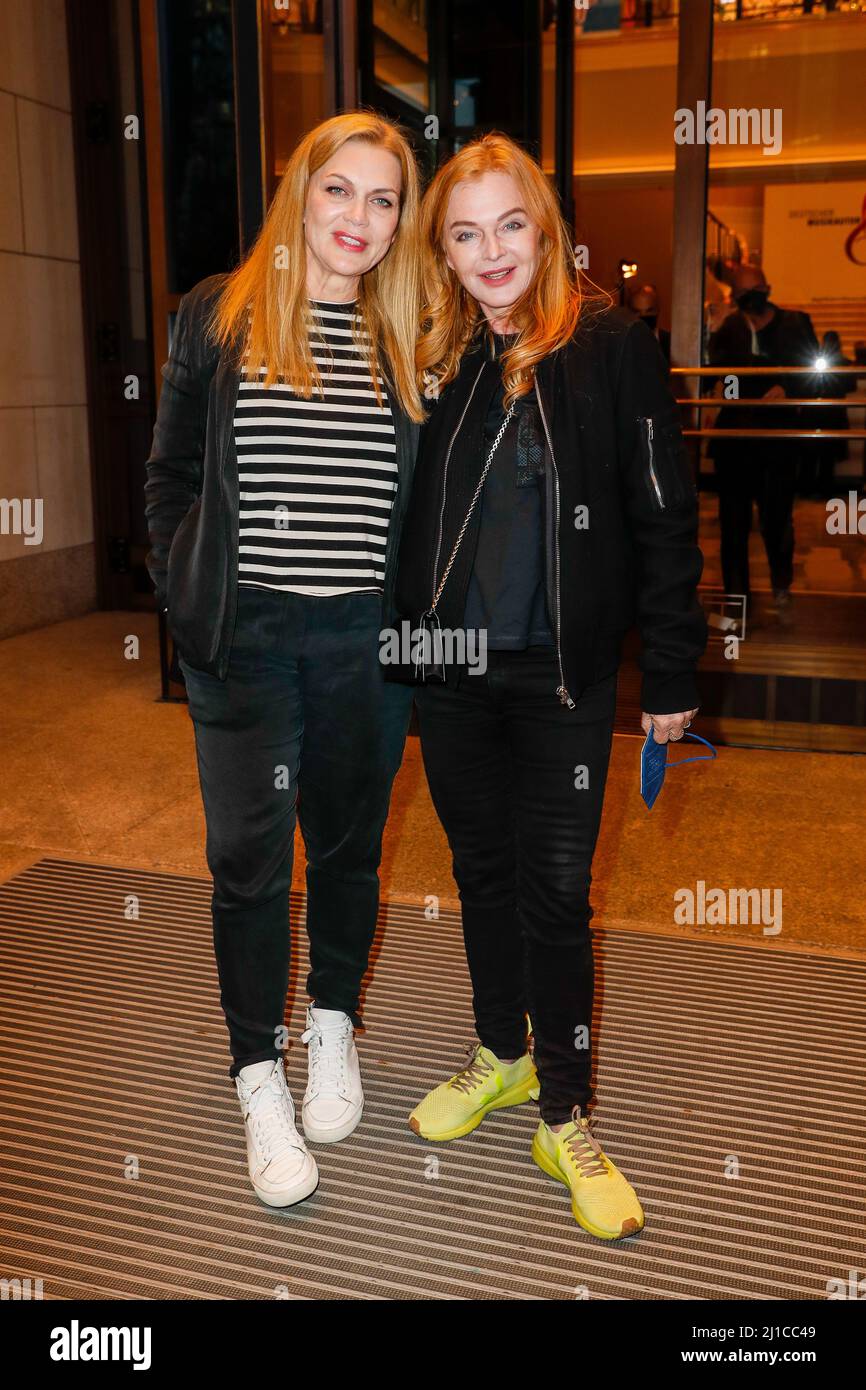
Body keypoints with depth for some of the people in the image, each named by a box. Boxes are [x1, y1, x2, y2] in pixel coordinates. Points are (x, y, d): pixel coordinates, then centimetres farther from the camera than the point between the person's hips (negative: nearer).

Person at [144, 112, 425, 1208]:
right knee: (248, 855, 3)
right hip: (244, 634, -1)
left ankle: (333, 1021, 37)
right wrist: (185, 592, -2)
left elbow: (426, 495, 10)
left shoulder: (407, 337, 6)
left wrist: (412, 605, 0)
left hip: (366, 636, 2)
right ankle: (259, 1074, 21)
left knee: (349, 842, 14)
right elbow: (169, 470, 6)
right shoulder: (219, 314, 3)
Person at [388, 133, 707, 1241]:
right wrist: (397, 643, 7)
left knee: (555, 891, 2)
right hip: (447, 667, 4)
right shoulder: (432, 354, 4)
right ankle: (502, 1055, 38)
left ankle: (564, 1121, 20)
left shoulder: (610, 345, -7)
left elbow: (663, 516, -7)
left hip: (560, 673, -4)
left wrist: (671, 674, -7)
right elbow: (405, 517, 9)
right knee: (481, 869, 17)